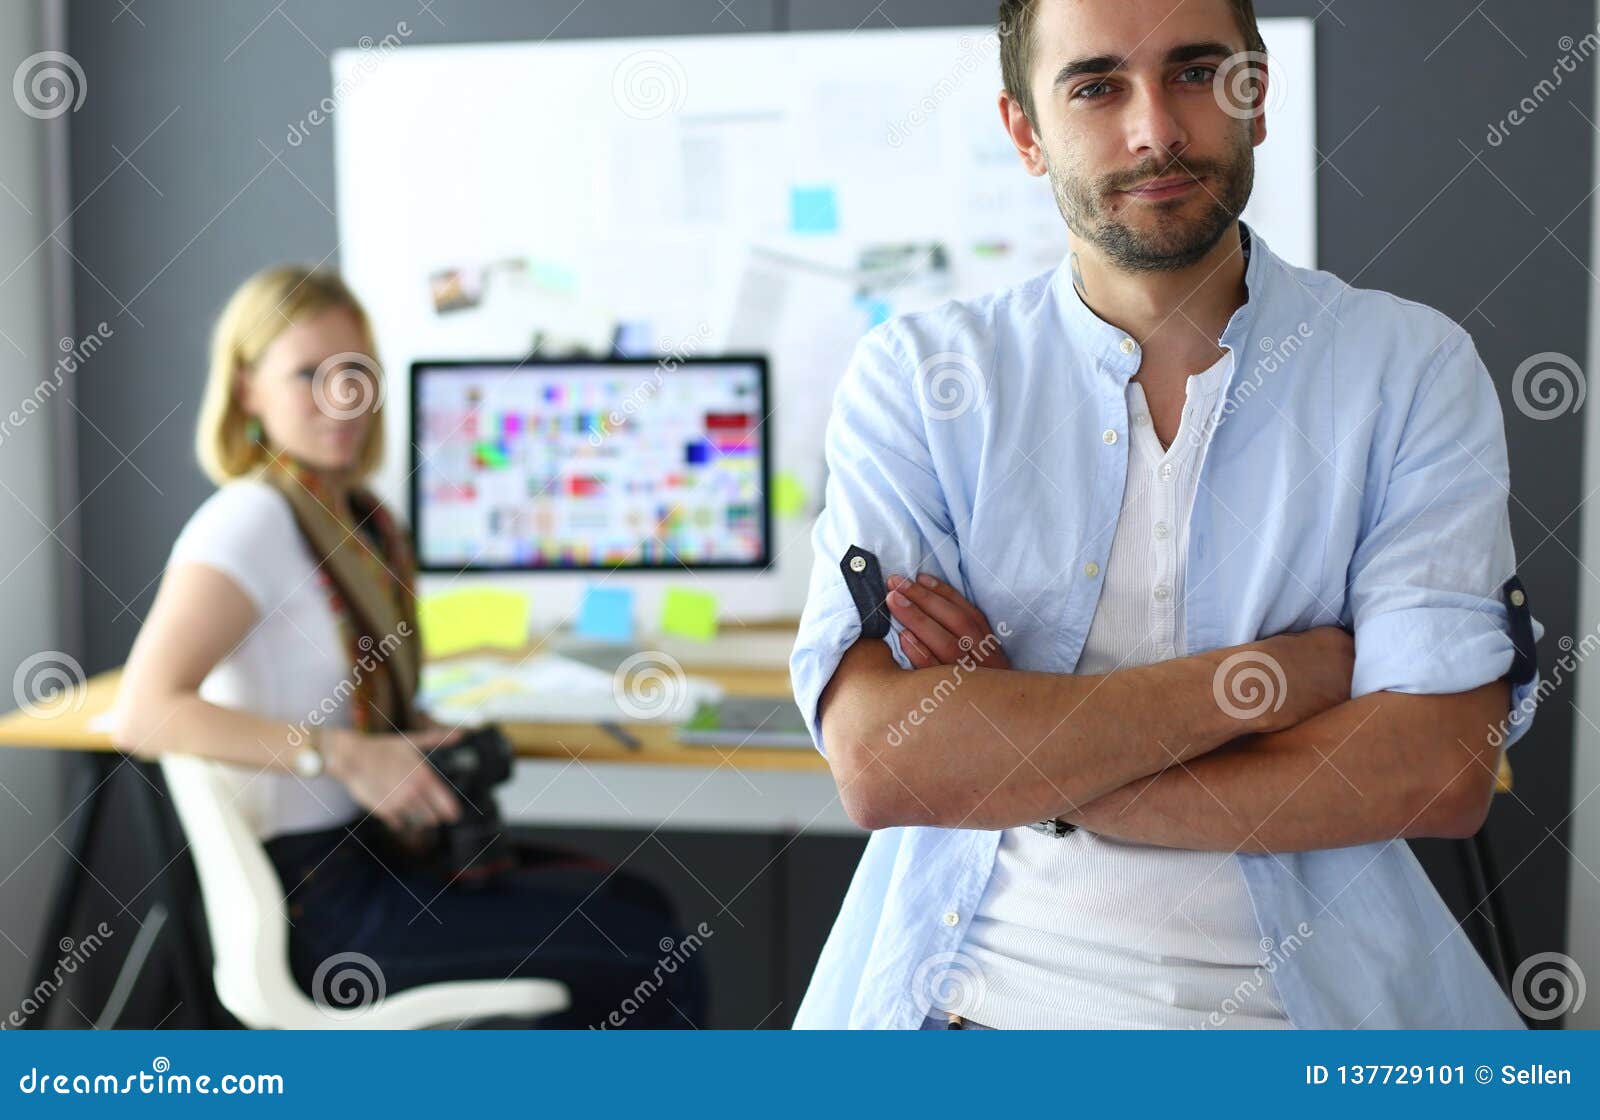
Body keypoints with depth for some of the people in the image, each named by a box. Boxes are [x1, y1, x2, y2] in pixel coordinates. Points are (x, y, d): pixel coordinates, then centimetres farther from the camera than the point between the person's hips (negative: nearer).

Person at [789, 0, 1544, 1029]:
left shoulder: (1413, 367, 3)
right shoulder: (915, 377, 2)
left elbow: (1440, 772, -8)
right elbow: (876, 762, -12)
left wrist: (1005, 758, -12)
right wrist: (1269, 677, -11)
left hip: (1305, 996, 1)